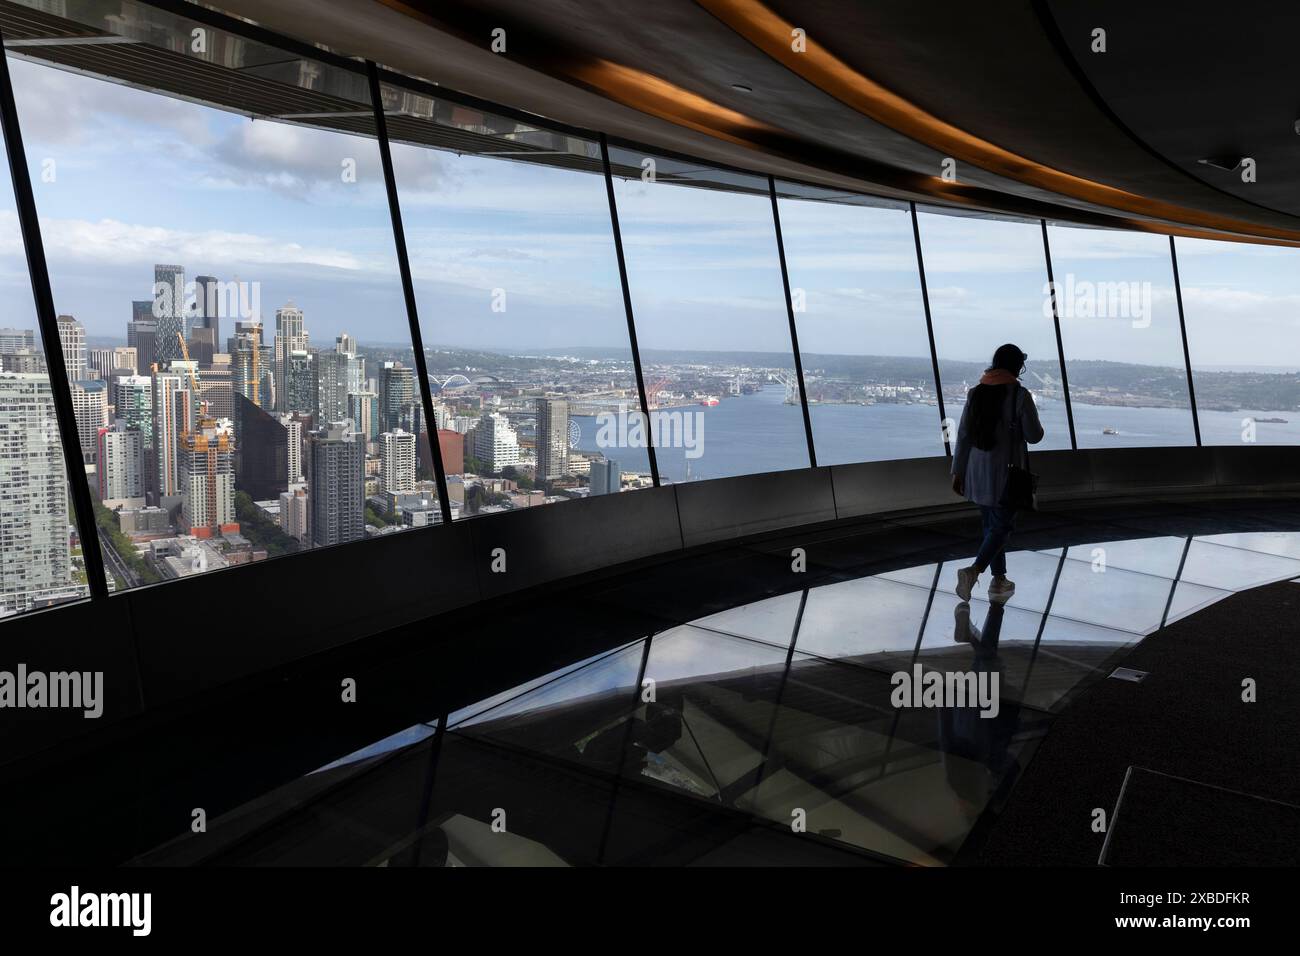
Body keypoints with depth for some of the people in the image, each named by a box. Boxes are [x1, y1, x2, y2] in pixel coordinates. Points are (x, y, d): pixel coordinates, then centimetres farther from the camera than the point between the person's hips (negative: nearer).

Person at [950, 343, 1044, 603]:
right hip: (1007, 473, -5)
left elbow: (963, 435, 3)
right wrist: (1034, 424, 16)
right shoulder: (1020, 395, -13)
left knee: (991, 525, 17)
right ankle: (973, 571, -19)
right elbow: (1034, 436, -8)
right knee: (1001, 526, 2)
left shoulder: (975, 393, 2)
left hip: (978, 472, 5)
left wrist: (958, 472, 9)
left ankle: (999, 581, 24)